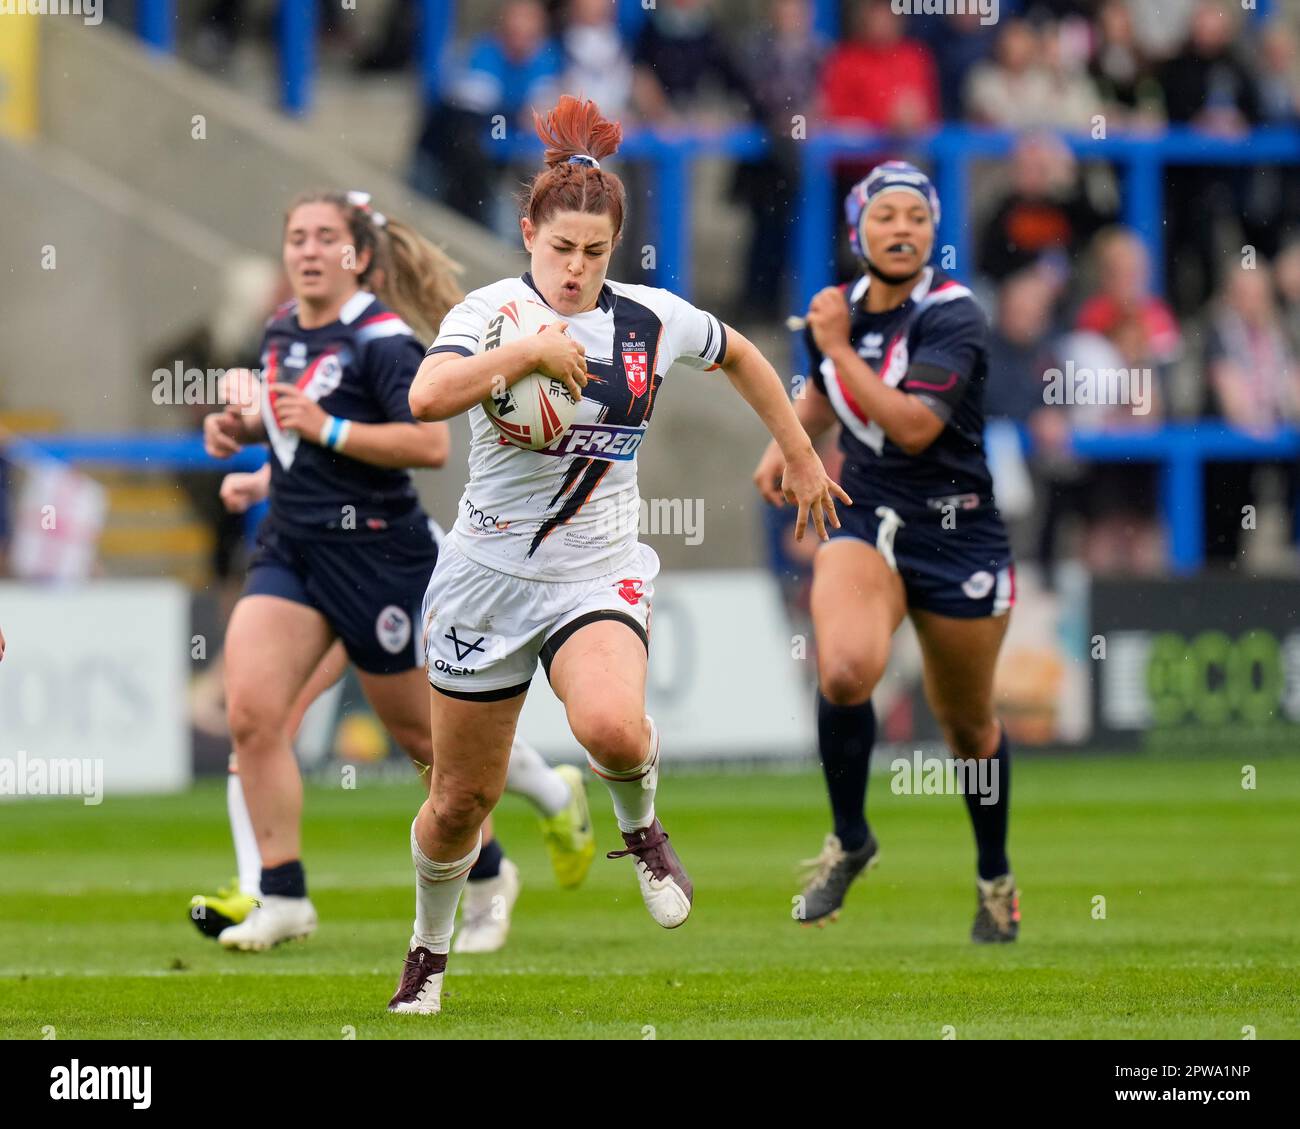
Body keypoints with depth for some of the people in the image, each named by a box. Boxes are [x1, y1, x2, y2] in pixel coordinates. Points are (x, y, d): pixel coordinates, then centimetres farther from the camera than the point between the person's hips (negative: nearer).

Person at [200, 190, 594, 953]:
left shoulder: (384, 340, -14)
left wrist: (328, 430, -25)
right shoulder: (284, 330, 10)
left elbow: (433, 443, -23)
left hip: (377, 557, -7)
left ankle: (487, 876, 31)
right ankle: (283, 898, -6)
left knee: (422, 731, 8)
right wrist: (245, 426, 10)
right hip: (291, 548, 7)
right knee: (251, 712, -12)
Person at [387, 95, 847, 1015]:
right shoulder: (493, 311, -10)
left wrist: (802, 456, 24)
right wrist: (528, 352, -34)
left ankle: (640, 825, 2)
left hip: (600, 573, 1)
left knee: (612, 728, -32)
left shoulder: (654, 319, 0)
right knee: (463, 797, 7)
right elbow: (427, 397, -31)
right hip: (490, 572, -1)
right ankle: (430, 951, 35)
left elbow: (741, 356, 21)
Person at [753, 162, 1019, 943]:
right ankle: (850, 841, -4)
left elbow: (914, 426, -28)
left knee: (969, 725, 11)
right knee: (845, 669, -27)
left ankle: (997, 877, 37)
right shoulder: (841, 310, 3)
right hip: (866, 523, 3)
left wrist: (839, 349, -23)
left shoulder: (954, 318, -15)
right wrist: (785, 447, 8)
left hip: (956, 534, -3)